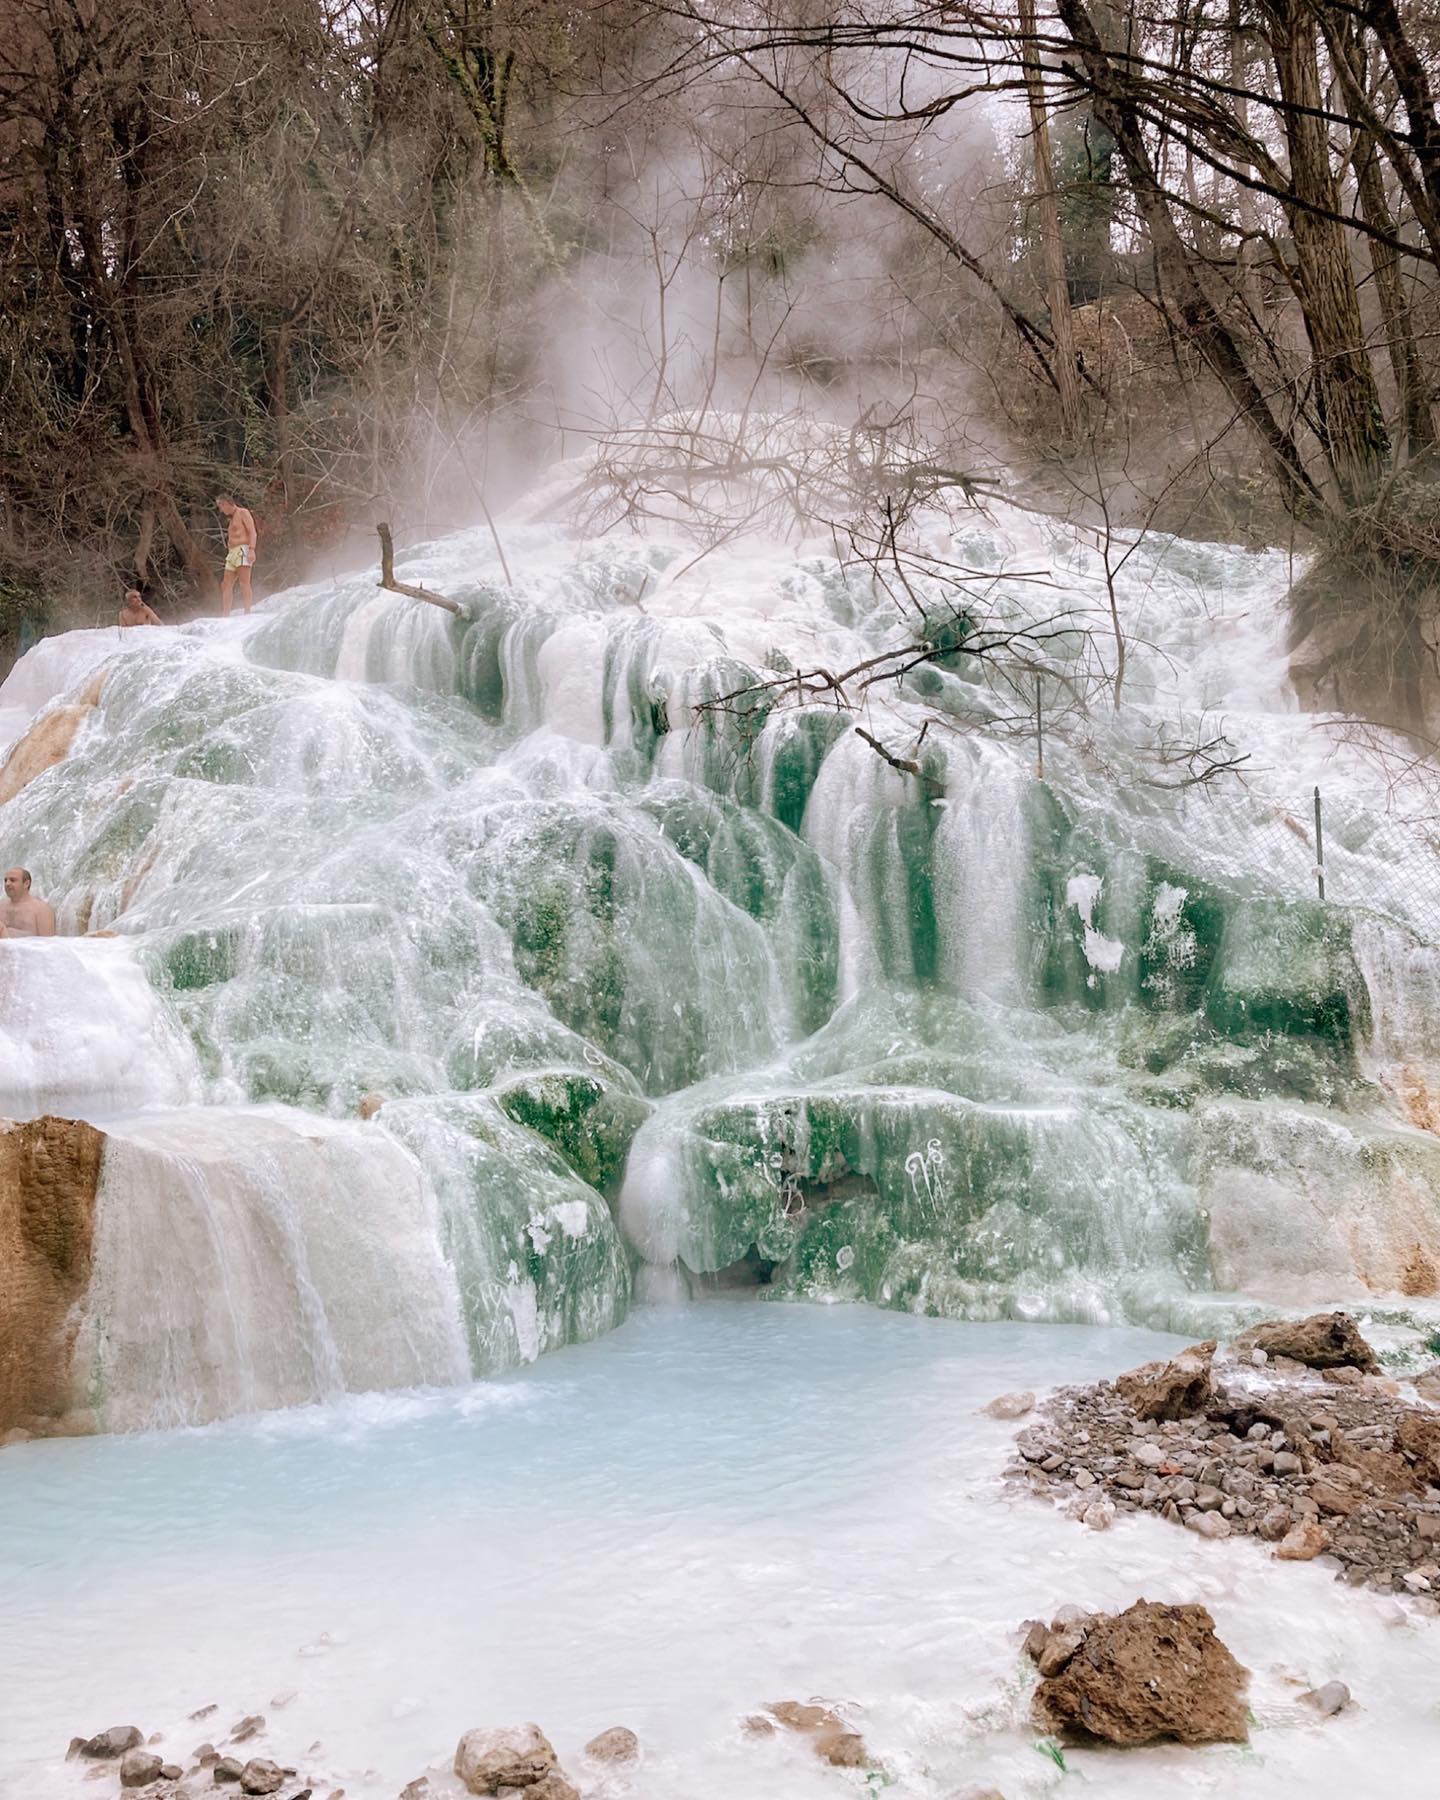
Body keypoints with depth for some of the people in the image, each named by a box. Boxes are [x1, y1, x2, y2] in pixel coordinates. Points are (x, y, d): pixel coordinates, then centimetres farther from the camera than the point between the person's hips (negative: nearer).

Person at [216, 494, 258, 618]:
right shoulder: (232, 519, 26)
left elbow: (252, 532, -9)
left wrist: (251, 549, -22)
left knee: (244, 582, -17)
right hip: (232, 553, 9)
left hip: (243, 551, -9)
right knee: (226, 585, 2)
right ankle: (225, 616, 0)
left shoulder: (243, 512, 1)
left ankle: (247, 613, -23)